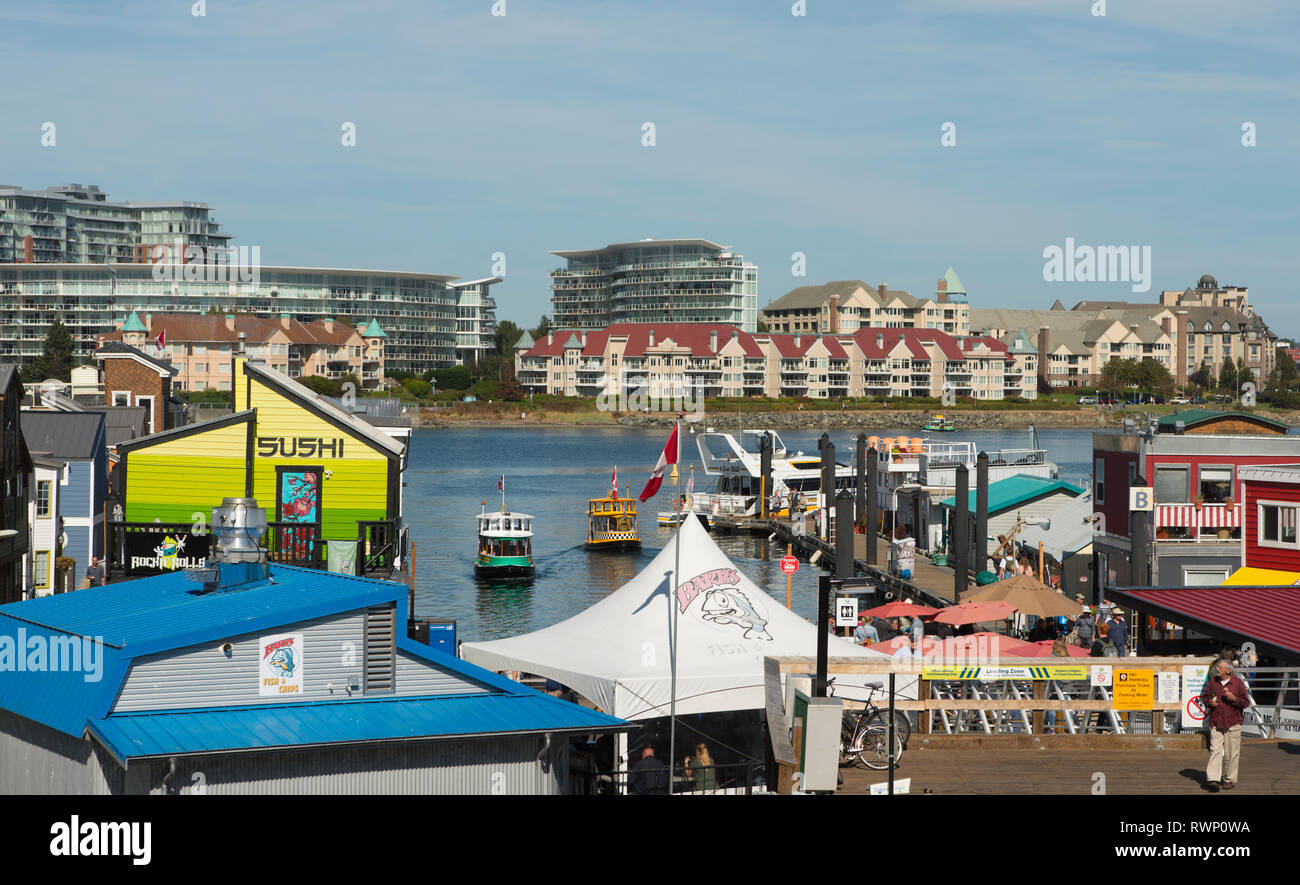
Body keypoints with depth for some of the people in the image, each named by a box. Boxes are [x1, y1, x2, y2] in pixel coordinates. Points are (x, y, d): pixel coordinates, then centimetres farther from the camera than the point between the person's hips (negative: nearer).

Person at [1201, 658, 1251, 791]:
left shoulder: (1238, 683, 0)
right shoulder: (1212, 681, 9)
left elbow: (1246, 702, 1)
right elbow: (1204, 697, 19)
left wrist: (1233, 698, -15)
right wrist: (1209, 702, -2)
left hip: (1233, 724, -2)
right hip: (1216, 723, 2)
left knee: (1231, 753, 2)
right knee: (1215, 750, -9)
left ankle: (1229, 779, 15)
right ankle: (1213, 779, -15)